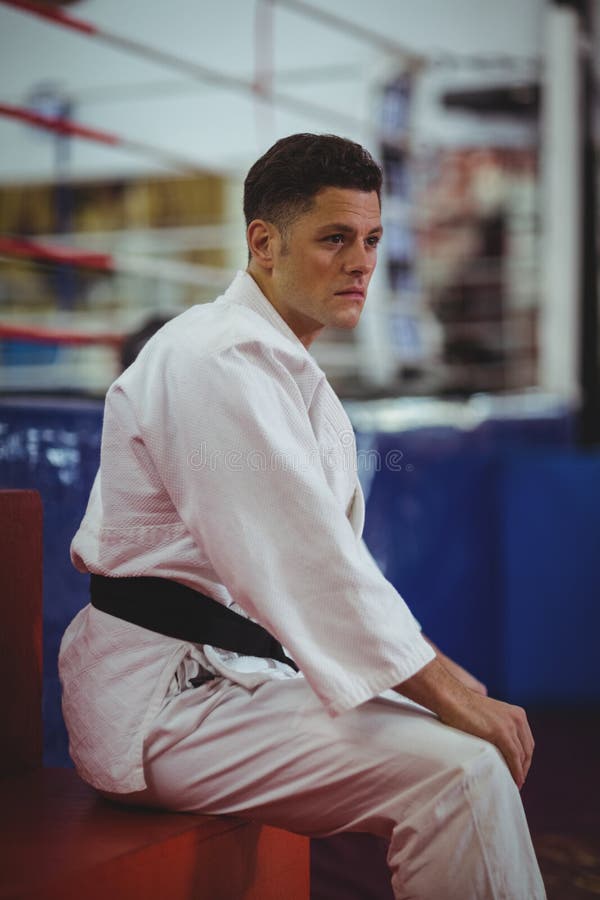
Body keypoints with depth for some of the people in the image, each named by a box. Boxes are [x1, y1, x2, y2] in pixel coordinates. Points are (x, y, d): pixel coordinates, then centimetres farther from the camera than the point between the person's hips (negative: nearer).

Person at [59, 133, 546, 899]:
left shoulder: (288, 369, 17)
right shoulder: (215, 360, -17)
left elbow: (330, 552, 16)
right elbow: (304, 553, -24)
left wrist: (444, 678, 5)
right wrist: (445, 690, -21)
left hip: (246, 661, 10)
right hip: (162, 699, -10)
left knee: (471, 748, 7)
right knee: (458, 771, -22)